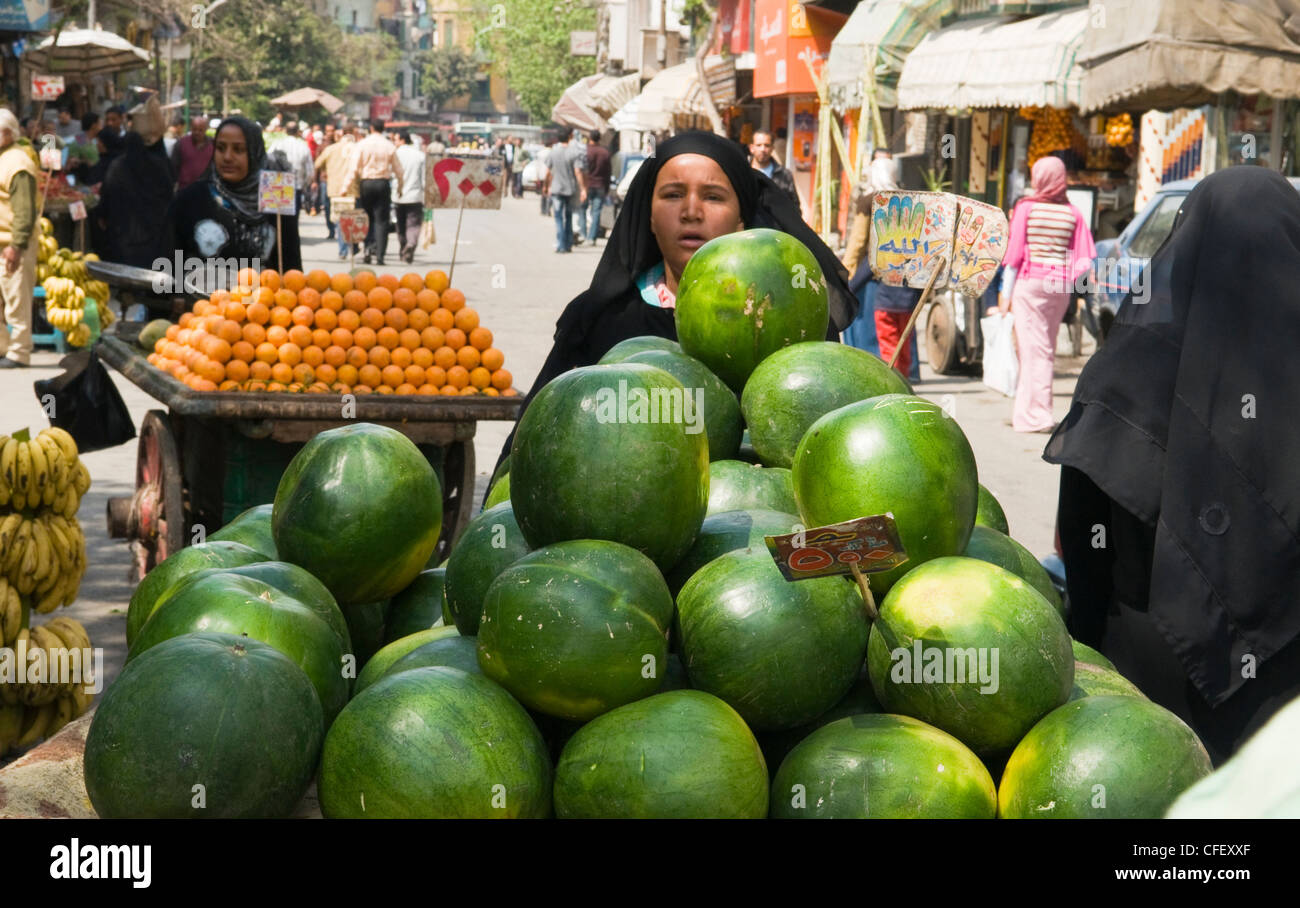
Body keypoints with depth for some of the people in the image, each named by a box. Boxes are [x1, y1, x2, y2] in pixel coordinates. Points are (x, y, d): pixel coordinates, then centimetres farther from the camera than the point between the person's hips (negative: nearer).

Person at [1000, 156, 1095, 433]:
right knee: (1045, 349, 13)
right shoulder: (1072, 214, 6)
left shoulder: (1026, 208, -4)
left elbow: (1015, 252, -6)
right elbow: (1084, 261, -1)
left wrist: (1007, 291, -3)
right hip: (1061, 285, 4)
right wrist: (1068, 281, 9)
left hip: (1030, 282, -4)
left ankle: (1037, 415, -7)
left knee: (1034, 349, -3)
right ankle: (1025, 410, 20)